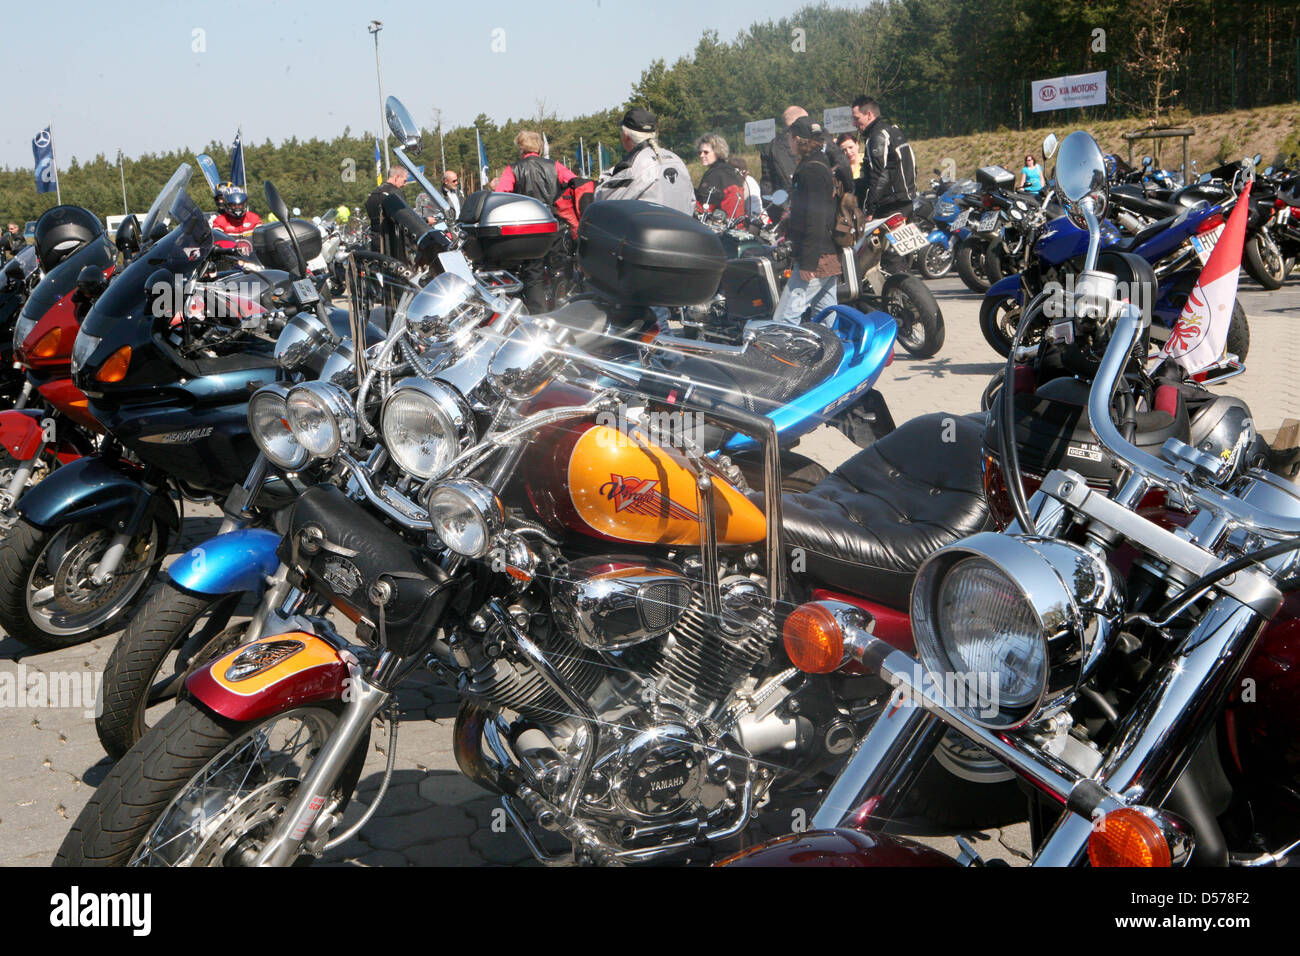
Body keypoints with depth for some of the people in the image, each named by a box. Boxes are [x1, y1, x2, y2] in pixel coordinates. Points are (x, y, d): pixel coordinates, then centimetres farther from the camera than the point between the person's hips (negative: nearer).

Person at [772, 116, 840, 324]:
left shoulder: (811, 170, -15)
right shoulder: (823, 165, 17)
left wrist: (808, 262, -23)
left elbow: (815, 220, -22)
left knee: (784, 318, -12)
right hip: (831, 257, 11)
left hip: (816, 260, -11)